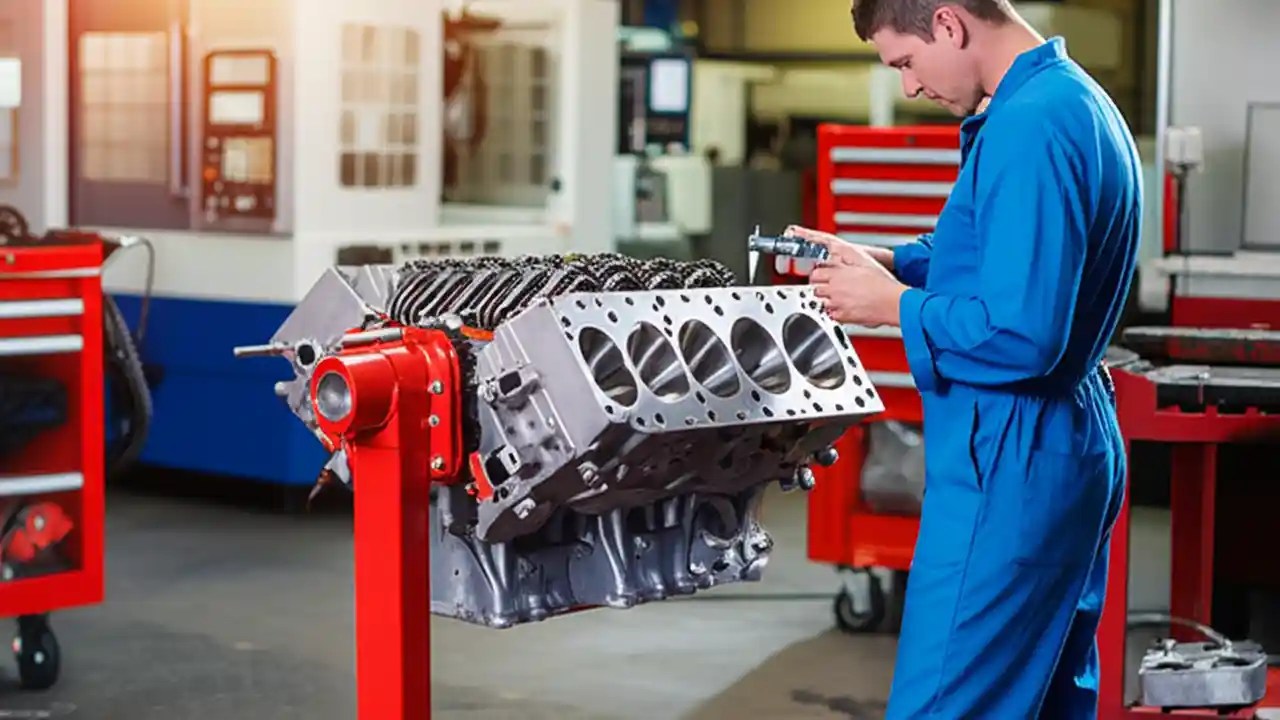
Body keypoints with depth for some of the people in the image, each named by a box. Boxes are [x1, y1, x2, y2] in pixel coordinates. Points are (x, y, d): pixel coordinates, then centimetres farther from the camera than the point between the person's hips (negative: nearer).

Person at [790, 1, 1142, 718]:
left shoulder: (1029, 131, -21)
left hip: (1009, 466, -11)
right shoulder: (1077, 98, 13)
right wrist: (882, 261, 12)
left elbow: (1020, 336, -26)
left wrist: (892, 304, -13)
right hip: (1079, 439, 11)